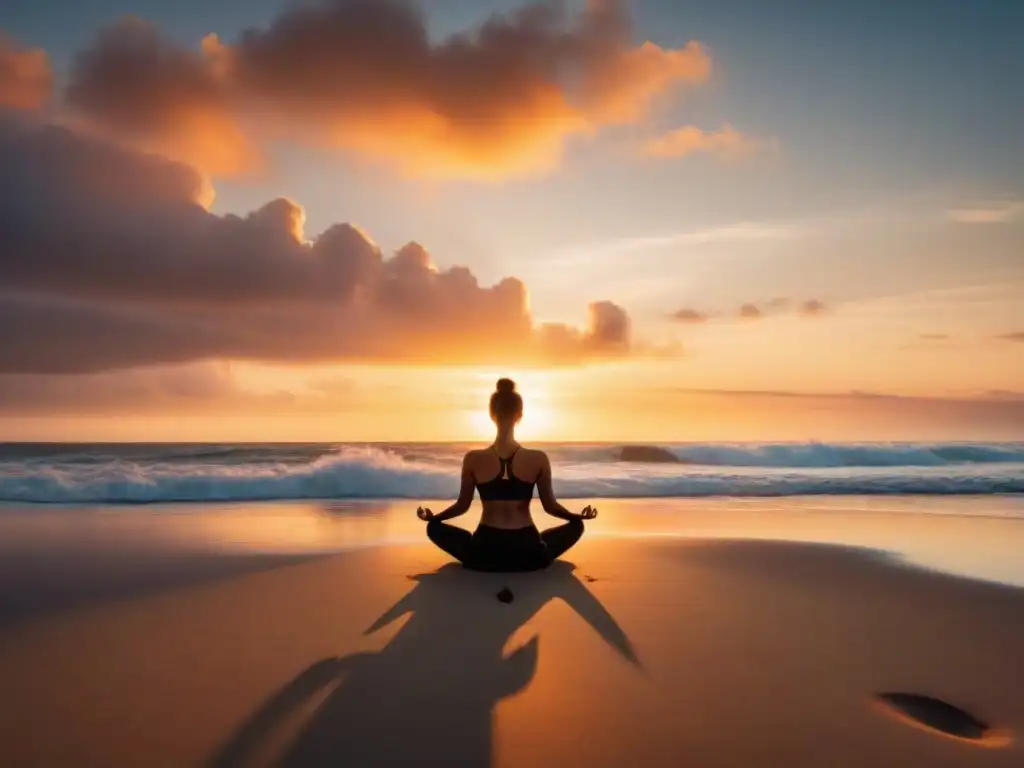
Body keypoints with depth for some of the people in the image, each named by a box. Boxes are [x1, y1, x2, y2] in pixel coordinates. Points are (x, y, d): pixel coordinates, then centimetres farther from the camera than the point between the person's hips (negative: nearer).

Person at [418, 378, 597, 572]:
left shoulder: (473, 459, -5)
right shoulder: (539, 459, -5)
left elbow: (462, 506, 3)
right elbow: (550, 506, 2)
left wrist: (431, 517, 21)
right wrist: (578, 515, 20)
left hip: (484, 554, 0)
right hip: (529, 554, 0)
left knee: (434, 527, 24)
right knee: (576, 525, 24)